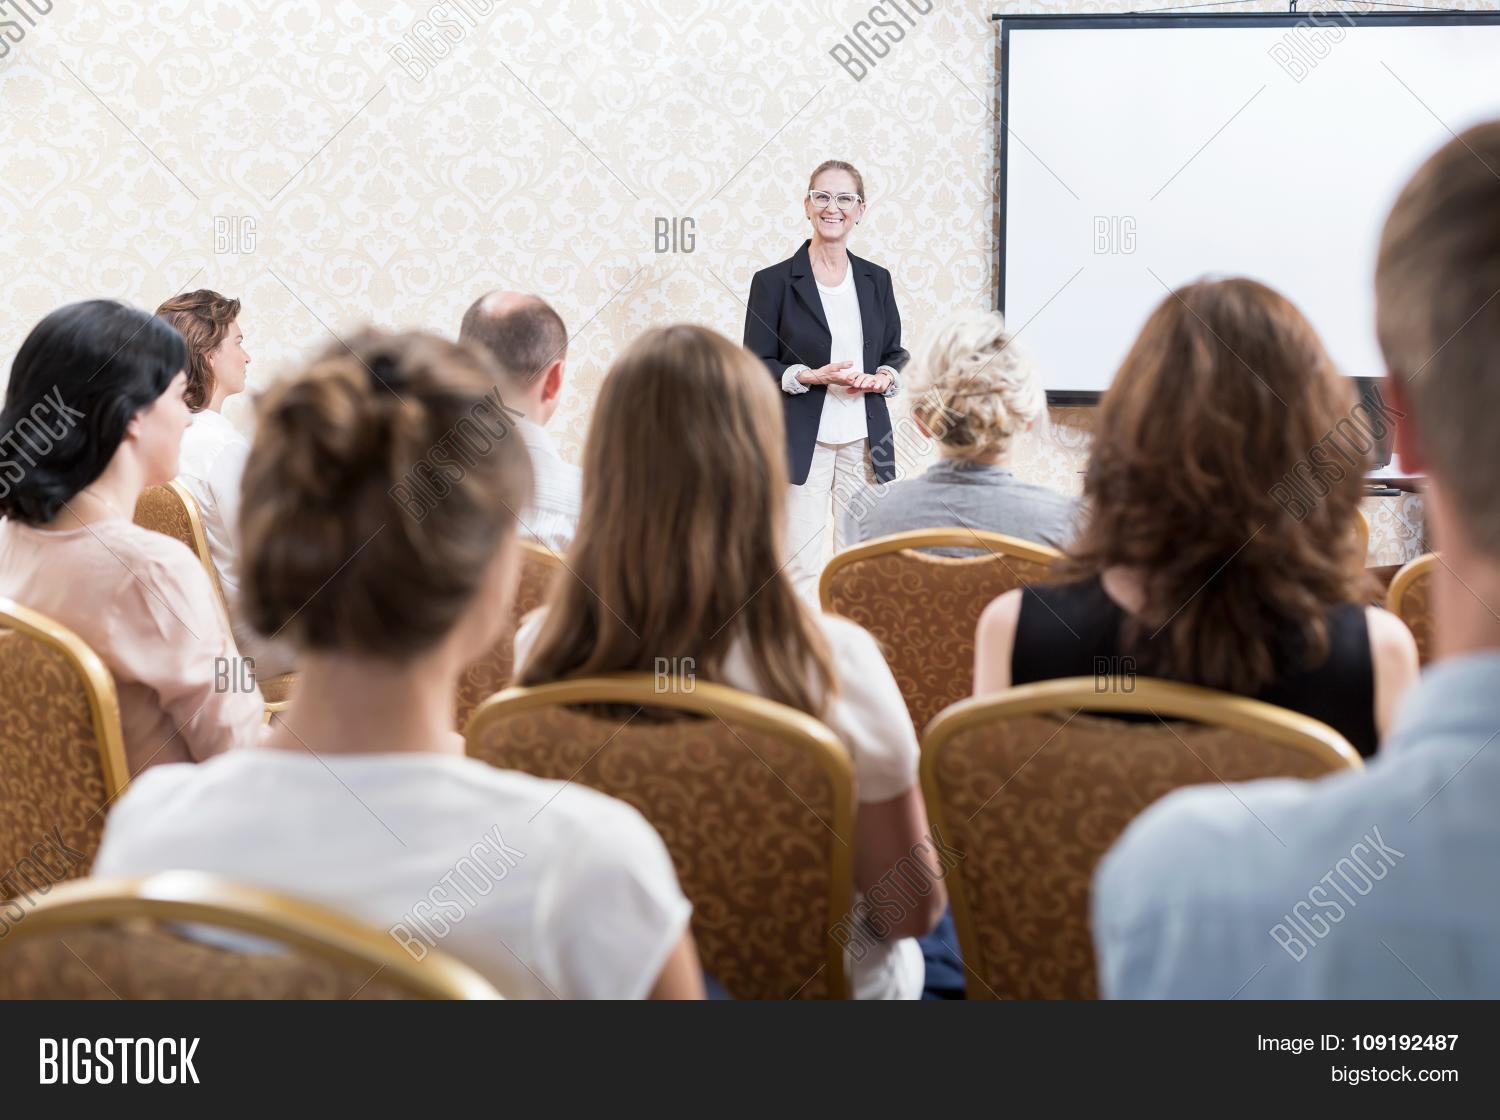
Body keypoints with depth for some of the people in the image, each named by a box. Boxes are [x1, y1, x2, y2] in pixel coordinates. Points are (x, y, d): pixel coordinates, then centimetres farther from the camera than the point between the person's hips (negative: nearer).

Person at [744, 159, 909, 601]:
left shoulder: (876, 280, 11)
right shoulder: (774, 281, -1)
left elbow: (896, 354, 18)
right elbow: (756, 366, -1)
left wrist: (882, 379, -4)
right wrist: (811, 377, -17)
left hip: (865, 440, 4)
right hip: (802, 442, -3)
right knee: (802, 566, -5)